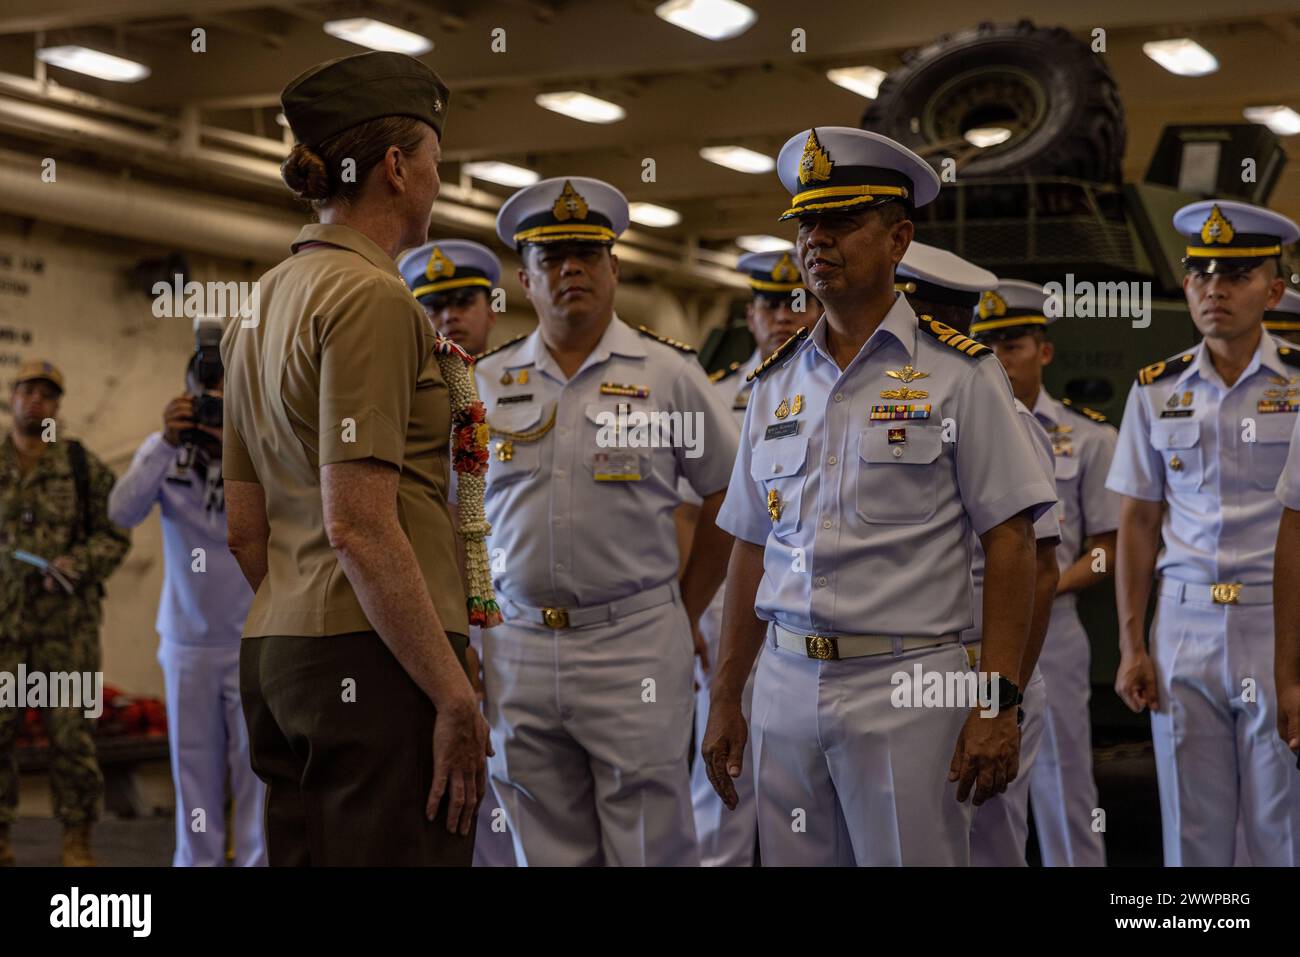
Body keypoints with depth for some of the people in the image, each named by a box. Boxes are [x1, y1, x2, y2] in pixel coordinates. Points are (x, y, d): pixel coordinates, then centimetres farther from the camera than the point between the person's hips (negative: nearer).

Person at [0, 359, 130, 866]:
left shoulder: (84, 466, 2)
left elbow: (114, 535, 2)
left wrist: (77, 564, -16)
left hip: (67, 622, -1)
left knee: (72, 733, -1)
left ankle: (77, 842, 8)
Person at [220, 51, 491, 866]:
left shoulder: (264, 303, 15)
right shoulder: (371, 297, -12)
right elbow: (360, 527, -19)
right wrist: (456, 696, -17)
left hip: (277, 653, 9)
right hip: (377, 656, -9)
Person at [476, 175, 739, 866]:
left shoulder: (667, 372, 2)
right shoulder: (484, 384, 9)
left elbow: (727, 497, 6)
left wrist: (685, 614, 4)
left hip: (635, 646, -3)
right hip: (518, 648, 3)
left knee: (652, 850, 0)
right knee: (548, 854, 9)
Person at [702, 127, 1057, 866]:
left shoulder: (958, 374, -2)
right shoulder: (776, 383, 12)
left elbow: (1010, 544, -6)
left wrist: (999, 701, -13)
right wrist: (726, 698, 13)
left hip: (908, 690, -4)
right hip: (786, 687, 4)